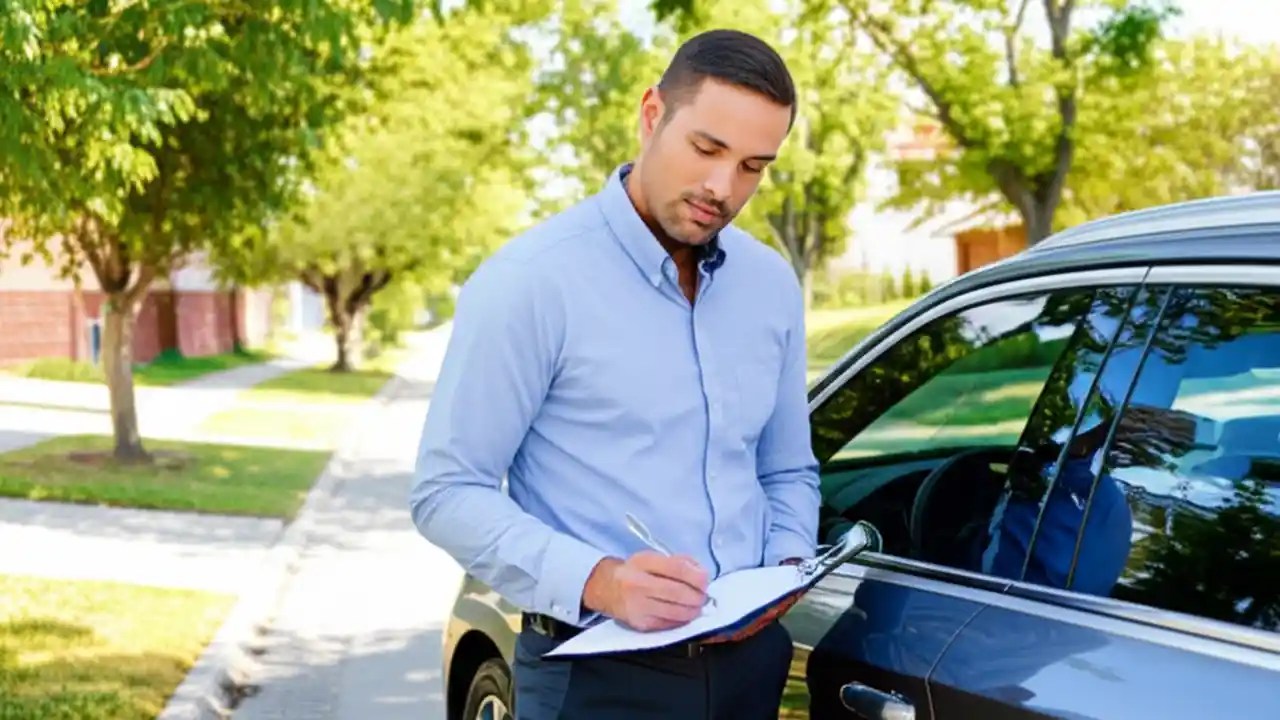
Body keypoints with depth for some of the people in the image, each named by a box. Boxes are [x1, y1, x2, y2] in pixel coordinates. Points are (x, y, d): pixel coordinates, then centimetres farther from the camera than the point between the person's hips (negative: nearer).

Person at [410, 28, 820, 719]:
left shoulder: (772, 285, 6)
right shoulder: (531, 282, -12)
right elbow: (448, 492, -13)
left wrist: (786, 569, -3)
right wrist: (595, 581, -25)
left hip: (752, 660, 6)